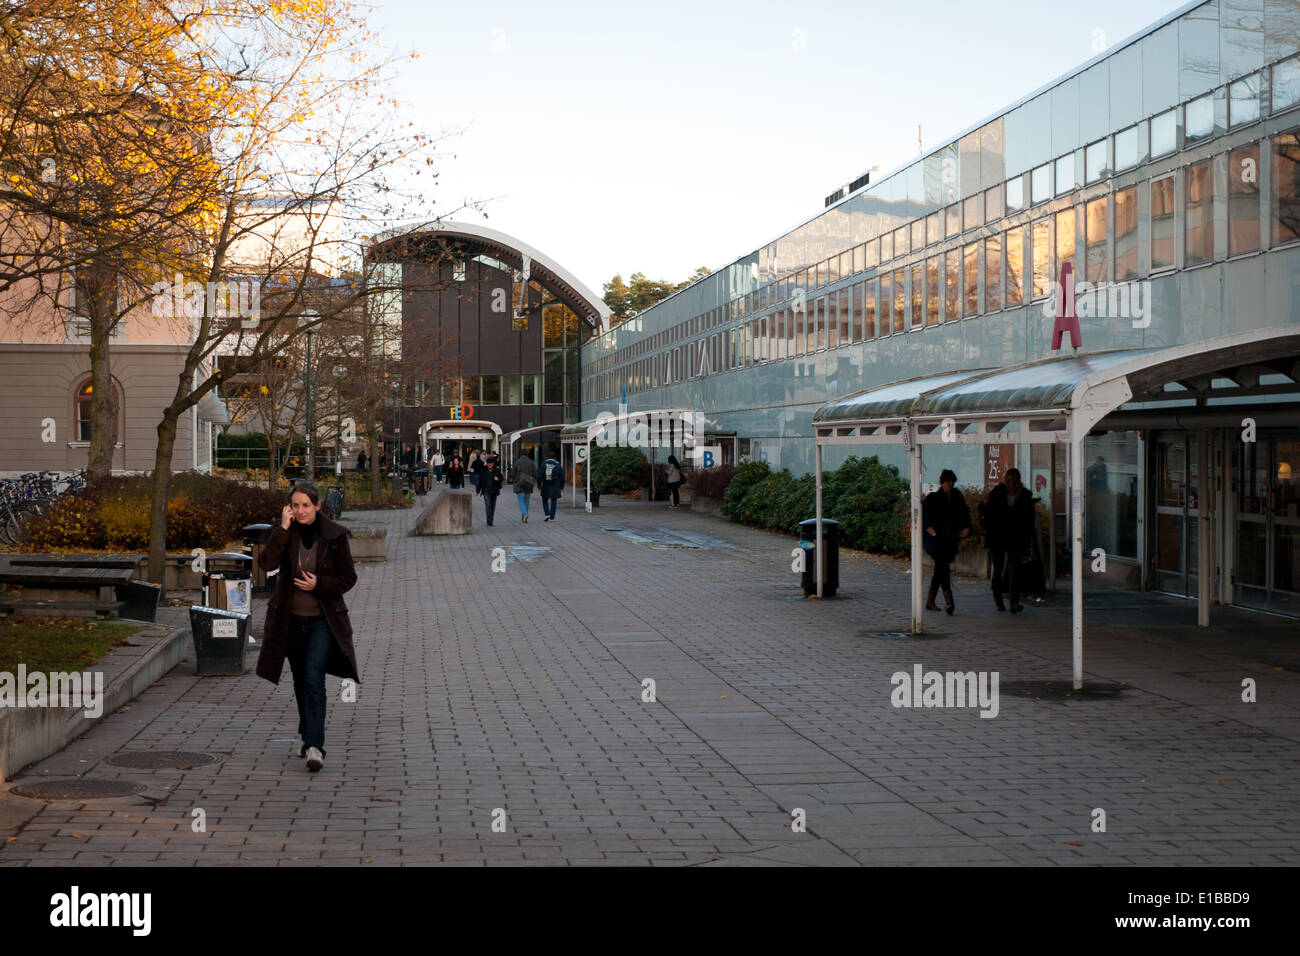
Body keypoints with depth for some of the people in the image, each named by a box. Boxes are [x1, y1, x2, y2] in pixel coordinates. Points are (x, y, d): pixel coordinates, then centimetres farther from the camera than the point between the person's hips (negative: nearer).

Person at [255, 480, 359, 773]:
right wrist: (283, 529, -24)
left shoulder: (334, 534, -7)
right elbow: (267, 563, -18)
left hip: (322, 620, -3)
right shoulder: (284, 532, -2)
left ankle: (314, 746, -19)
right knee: (300, 681, 16)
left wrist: (319, 585, -18)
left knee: (314, 680, -16)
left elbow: (349, 577, -2)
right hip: (290, 620, 3)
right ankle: (307, 734, 35)